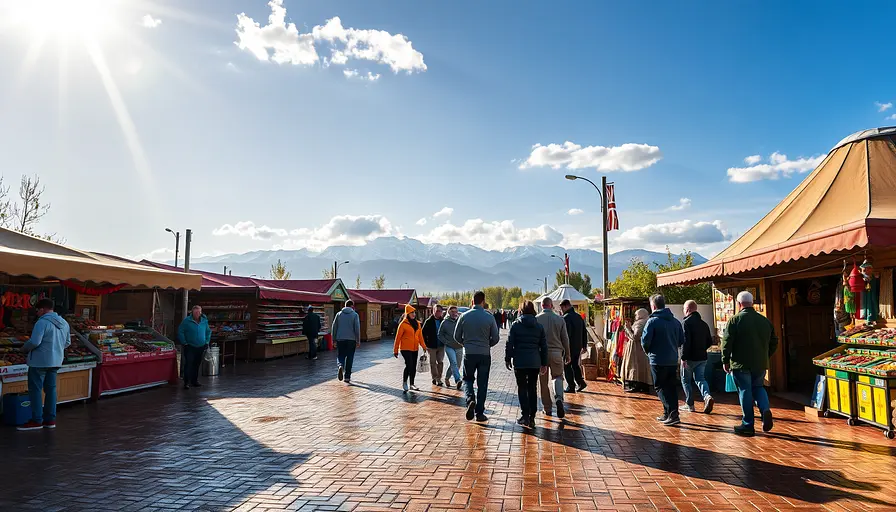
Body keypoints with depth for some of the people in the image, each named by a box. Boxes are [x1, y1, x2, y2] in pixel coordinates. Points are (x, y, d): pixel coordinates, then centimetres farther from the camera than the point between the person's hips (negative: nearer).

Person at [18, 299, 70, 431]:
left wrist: (24, 349, -3)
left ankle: (36, 420, 5)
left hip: (40, 360, -7)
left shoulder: (42, 322, -16)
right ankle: (50, 419, 16)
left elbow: (34, 342, -22)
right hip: (56, 361, 8)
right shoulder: (64, 323, 9)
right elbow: (67, 342, 15)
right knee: (51, 388, 12)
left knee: (35, 389, 2)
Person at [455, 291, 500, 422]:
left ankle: (470, 399, -8)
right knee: (482, 384, 8)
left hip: (468, 354, 1)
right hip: (485, 355, 0)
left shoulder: (464, 316, -3)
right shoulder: (489, 317, -6)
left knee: (468, 379, 18)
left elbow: (457, 336, 3)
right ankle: (479, 413, 10)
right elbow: (496, 338, -1)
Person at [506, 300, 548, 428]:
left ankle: (525, 416, 1)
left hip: (520, 362, -3)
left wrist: (507, 359, 5)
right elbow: (544, 346, 8)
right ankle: (531, 418, 12)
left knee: (522, 389, 6)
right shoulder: (539, 326, 5)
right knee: (533, 389, 10)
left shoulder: (515, 325, -4)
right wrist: (544, 363, 14)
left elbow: (509, 344, -5)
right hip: (535, 362, 3)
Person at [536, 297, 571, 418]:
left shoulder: (536, 319, -6)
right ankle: (559, 398, -12)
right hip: (556, 352, 1)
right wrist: (567, 354, 16)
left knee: (544, 382, 10)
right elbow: (565, 339, 5)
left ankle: (547, 408, 16)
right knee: (557, 376, 14)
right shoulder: (560, 319, -1)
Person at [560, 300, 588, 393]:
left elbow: (565, 334, -20)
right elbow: (584, 332, 16)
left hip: (569, 347, -8)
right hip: (578, 347, 8)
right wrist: (584, 346, 20)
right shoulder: (579, 317, 12)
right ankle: (581, 381, 12)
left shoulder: (566, 318, -15)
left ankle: (571, 386, 3)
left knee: (567, 366, 2)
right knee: (575, 364, 20)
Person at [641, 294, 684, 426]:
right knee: (672, 387, 12)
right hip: (673, 360, 6)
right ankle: (668, 415, 17)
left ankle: (672, 413, -10)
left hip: (658, 360, -6)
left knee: (660, 387, 1)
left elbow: (645, 341, -14)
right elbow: (681, 340, 10)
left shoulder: (652, 321, -12)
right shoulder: (675, 321, 7)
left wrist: (648, 351, 5)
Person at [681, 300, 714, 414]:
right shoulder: (704, 324, 10)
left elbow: (685, 341, -21)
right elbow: (709, 341, 14)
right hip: (702, 357, 6)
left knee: (685, 380, 9)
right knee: (700, 378, 12)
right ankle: (707, 396, -14)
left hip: (690, 358, -6)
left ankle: (689, 404, 13)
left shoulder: (686, 322, -14)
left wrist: (683, 357, -20)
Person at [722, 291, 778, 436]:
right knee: (758, 387, 22)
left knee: (745, 392, 3)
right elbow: (774, 342, 13)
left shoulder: (735, 320, -11)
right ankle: (766, 410, -4)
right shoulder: (765, 321, 6)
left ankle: (748, 425, 8)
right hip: (761, 364, 5)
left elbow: (726, 342, -12)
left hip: (741, 364, -4)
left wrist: (725, 361, -3)